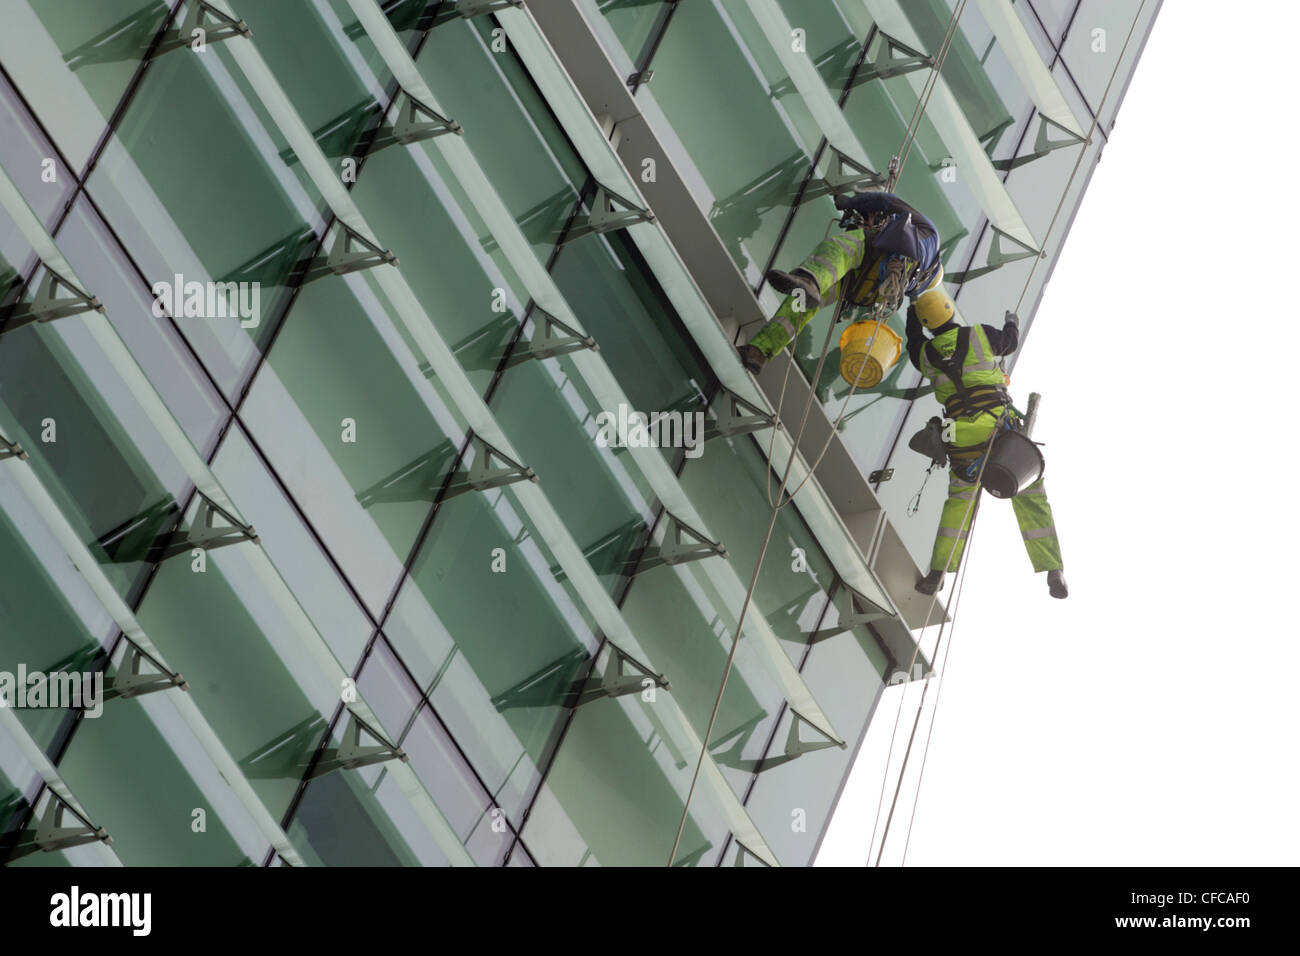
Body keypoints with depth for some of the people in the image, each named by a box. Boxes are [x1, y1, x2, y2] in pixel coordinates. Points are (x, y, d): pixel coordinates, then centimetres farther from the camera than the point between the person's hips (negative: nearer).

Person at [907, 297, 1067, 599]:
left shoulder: (926, 353, 6)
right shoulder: (980, 335, 0)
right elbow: (1010, 343, 21)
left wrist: (912, 318, 42)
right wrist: (1013, 324, 42)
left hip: (963, 438, 1)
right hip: (1000, 424, -1)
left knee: (958, 501, 19)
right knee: (1030, 498, 6)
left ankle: (938, 573, 11)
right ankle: (1054, 572, 1)